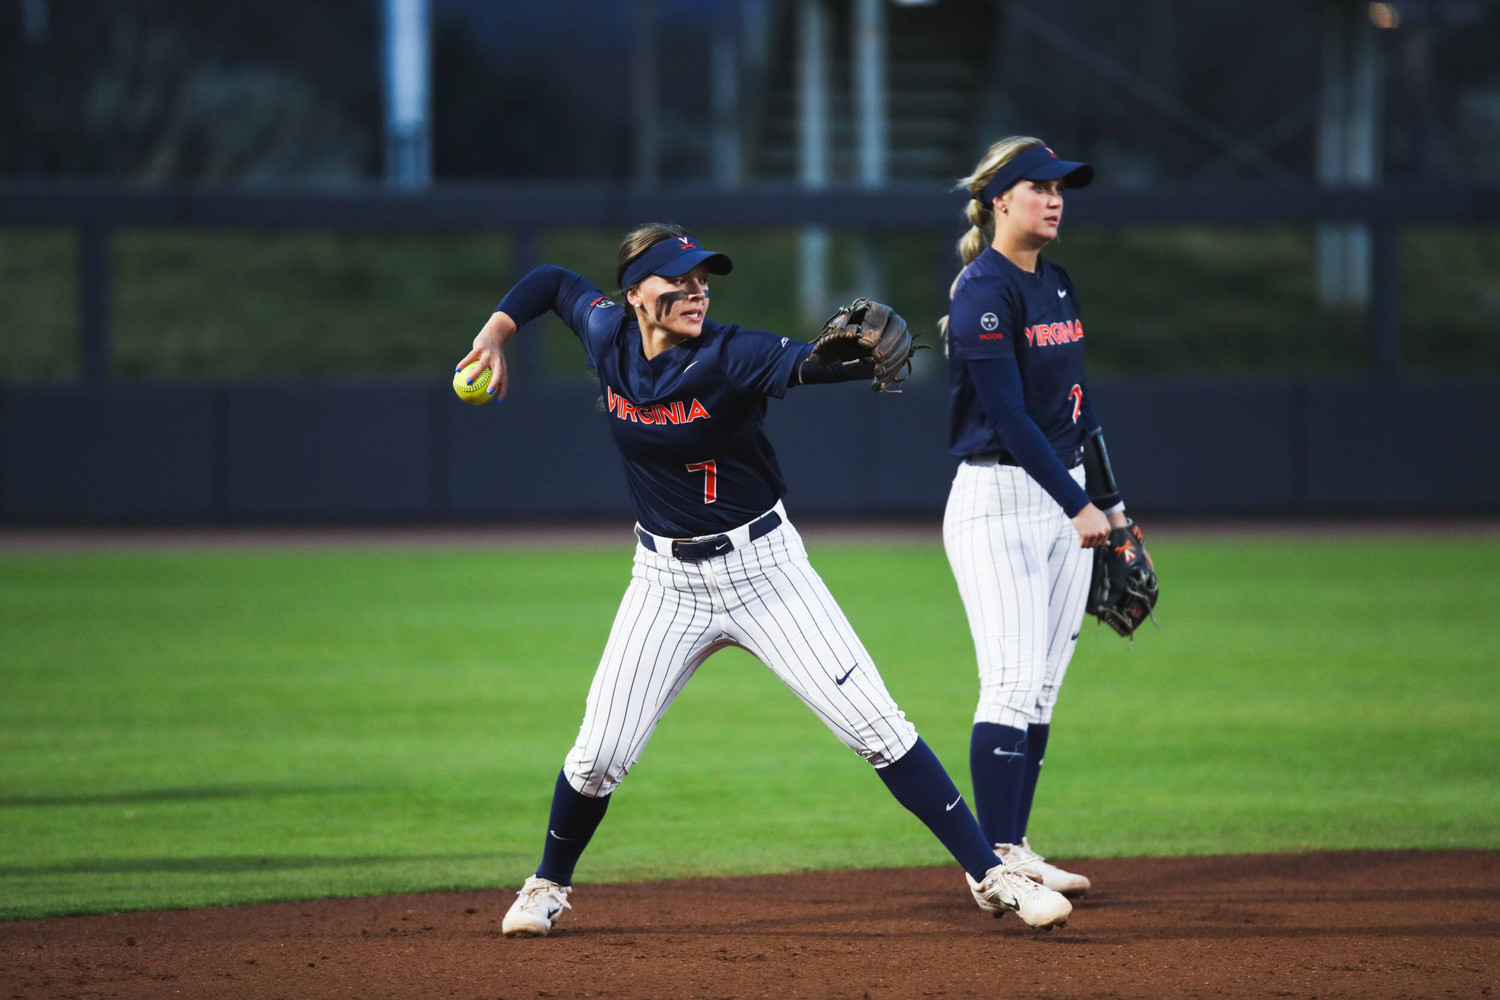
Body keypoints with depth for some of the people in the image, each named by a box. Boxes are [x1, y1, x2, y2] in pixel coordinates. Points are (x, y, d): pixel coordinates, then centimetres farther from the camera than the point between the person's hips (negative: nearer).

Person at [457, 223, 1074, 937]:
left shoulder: (730, 357, -19)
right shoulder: (608, 338, -5)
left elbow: (805, 363, -38)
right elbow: (555, 282, 15)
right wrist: (495, 334, 3)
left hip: (762, 565, -3)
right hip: (666, 580, 3)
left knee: (876, 728, -9)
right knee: (599, 755, 1)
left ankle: (990, 875, -4)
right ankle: (548, 887, 28)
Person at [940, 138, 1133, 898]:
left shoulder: (1056, 285, 15)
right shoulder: (984, 292, -12)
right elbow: (1007, 415, -19)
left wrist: (1109, 505, 18)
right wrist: (1077, 507, -21)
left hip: (1066, 500, 8)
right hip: (1000, 499, -8)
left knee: (1041, 692, 8)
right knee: (1013, 686, -12)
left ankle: (1012, 853, 12)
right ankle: (994, 860, -10)